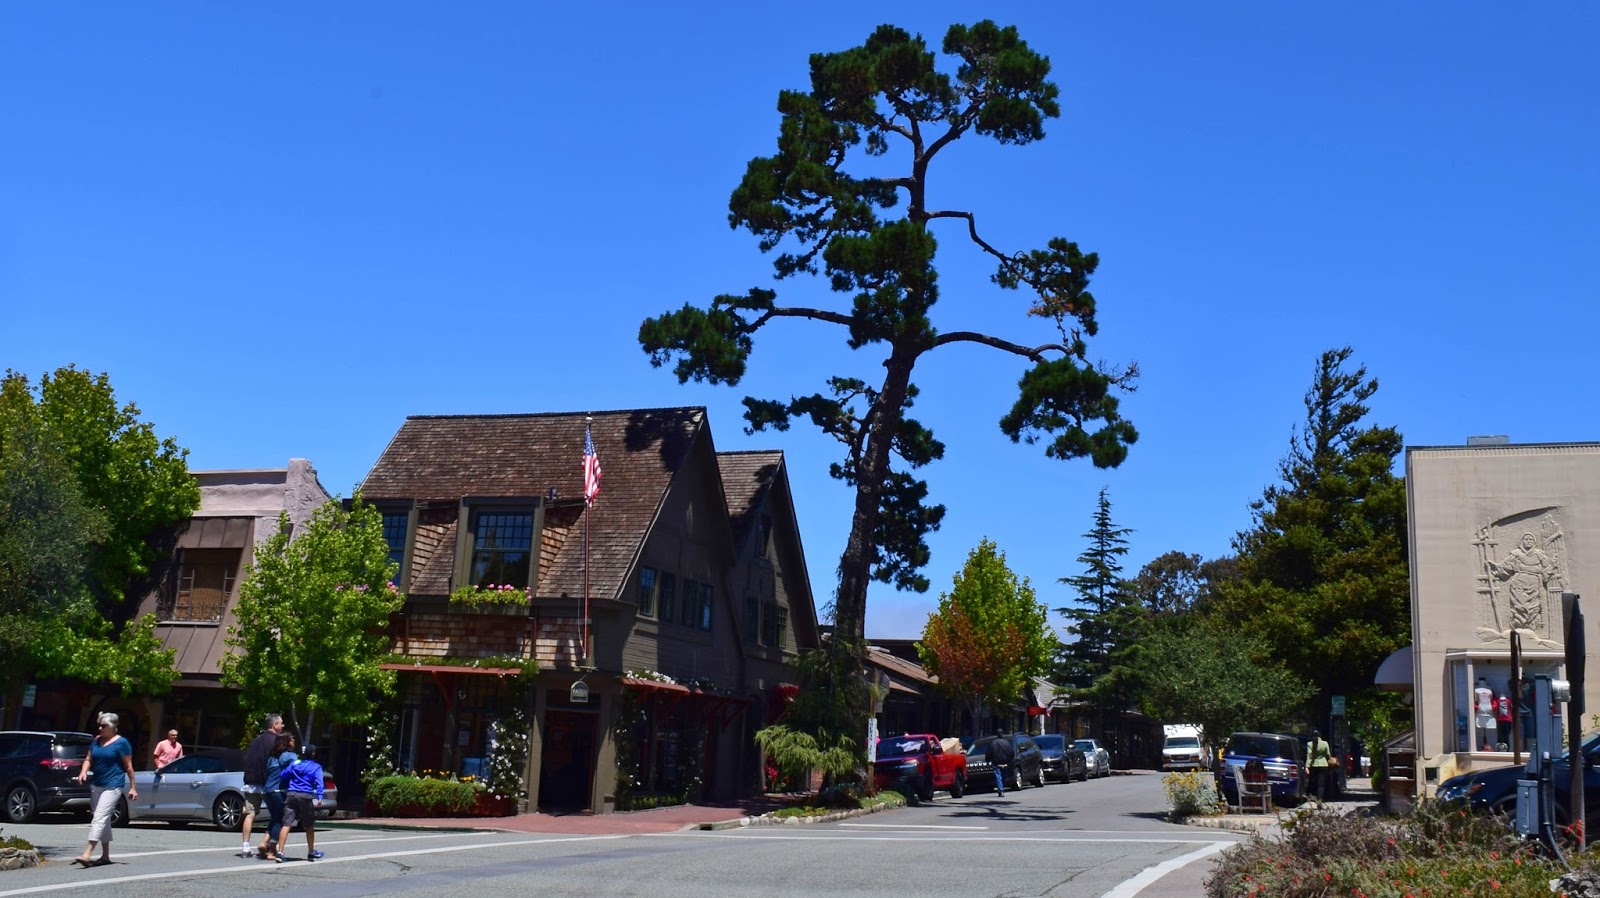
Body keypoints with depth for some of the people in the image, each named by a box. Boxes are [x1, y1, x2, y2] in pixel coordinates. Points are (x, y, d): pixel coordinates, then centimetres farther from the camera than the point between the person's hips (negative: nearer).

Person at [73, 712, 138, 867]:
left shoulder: (121, 743, -7)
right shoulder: (96, 740, 12)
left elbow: (128, 766, -6)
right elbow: (88, 759, 13)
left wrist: (133, 787, -6)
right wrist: (83, 771, -9)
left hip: (112, 786, -7)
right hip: (96, 785, 7)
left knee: (100, 818, -17)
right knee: (104, 820, 13)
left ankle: (87, 854, -25)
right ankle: (105, 855, 21)